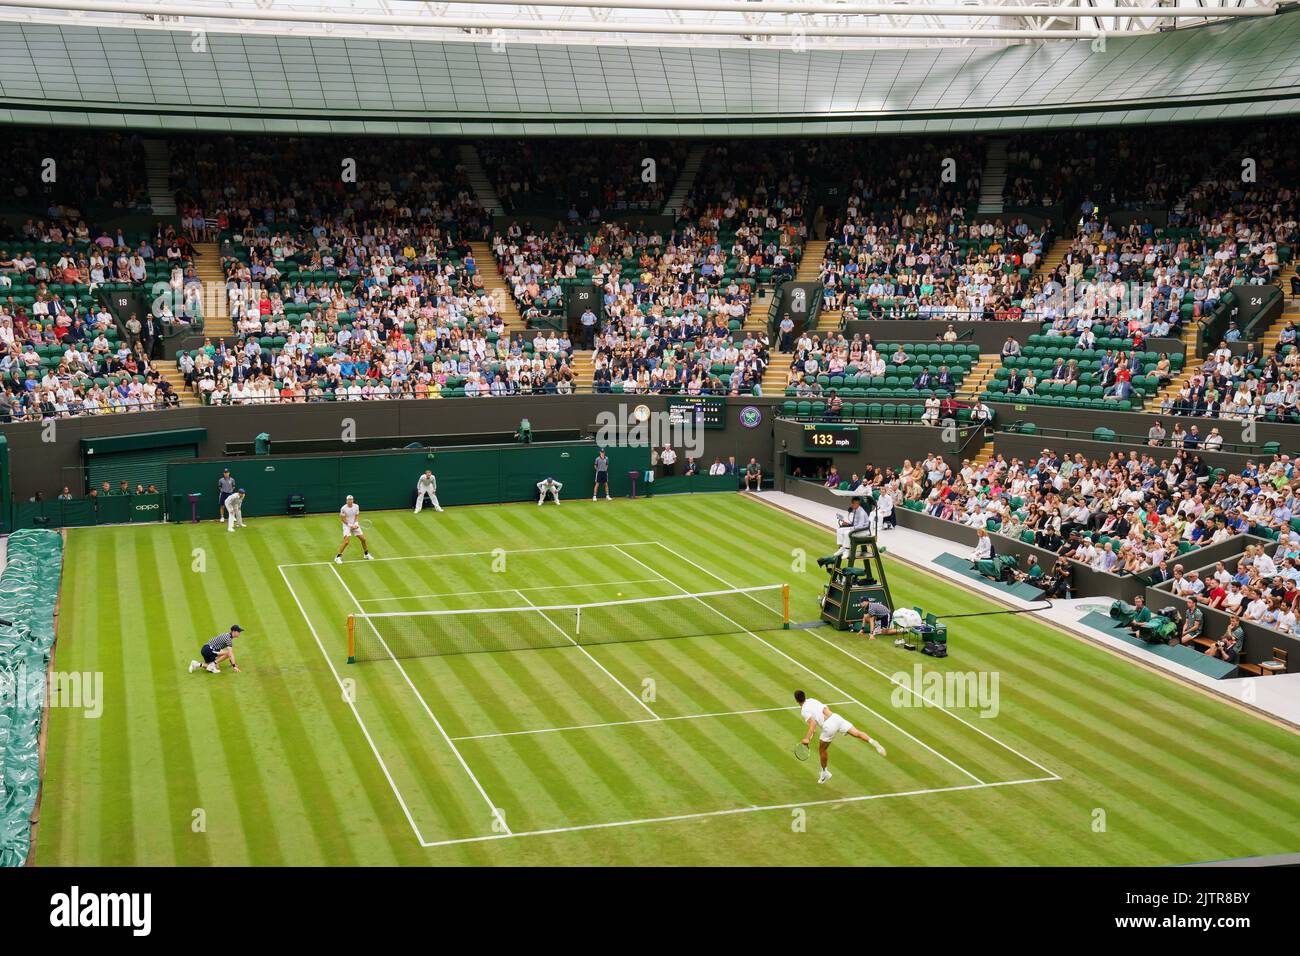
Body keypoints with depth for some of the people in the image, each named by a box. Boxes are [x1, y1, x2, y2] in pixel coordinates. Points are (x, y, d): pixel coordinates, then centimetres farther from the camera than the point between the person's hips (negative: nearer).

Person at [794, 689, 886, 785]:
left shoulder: (804, 711, -4)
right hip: (835, 717, 5)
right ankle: (873, 742, -33)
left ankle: (825, 773, 32)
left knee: (822, 750, 17)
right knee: (857, 733, -6)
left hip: (829, 727, -5)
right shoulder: (811, 700, 16)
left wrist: (807, 738, -25)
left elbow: (813, 723, -19)